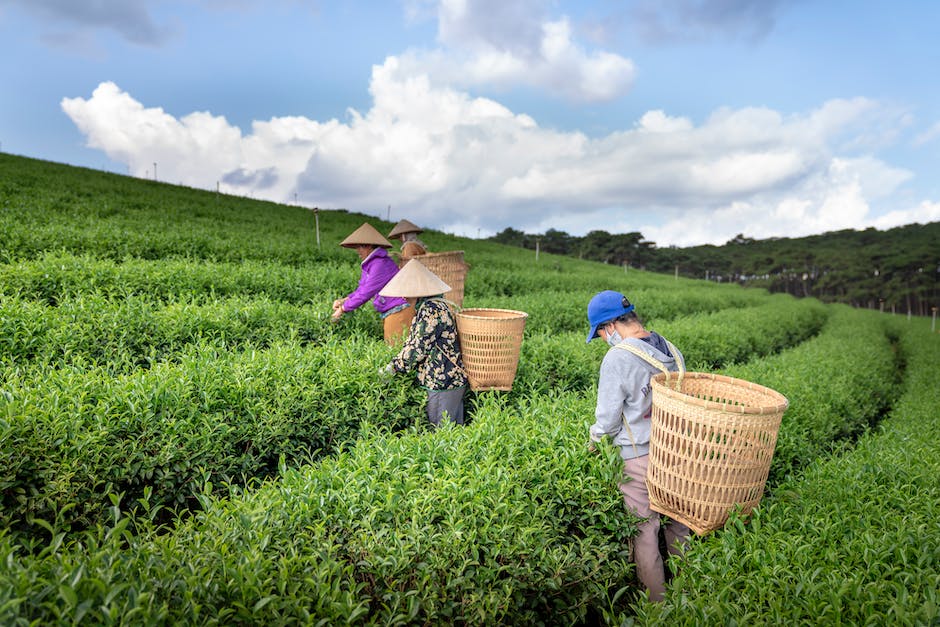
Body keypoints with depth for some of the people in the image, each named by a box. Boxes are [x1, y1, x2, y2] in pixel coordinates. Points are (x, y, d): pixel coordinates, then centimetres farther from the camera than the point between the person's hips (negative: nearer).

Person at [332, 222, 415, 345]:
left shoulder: (381, 264, -20)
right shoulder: (369, 264, 12)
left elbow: (366, 293, -19)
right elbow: (361, 289, 15)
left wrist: (343, 309, -12)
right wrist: (344, 300, 0)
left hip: (399, 311, -10)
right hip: (389, 313, 10)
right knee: (389, 345, 10)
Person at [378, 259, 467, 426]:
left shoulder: (432, 310, -20)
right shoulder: (426, 307, 12)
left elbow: (418, 347, -21)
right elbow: (412, 341, 16)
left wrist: (394, 367, -9)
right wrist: (394, 363, 9)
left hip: (444, 382, -10)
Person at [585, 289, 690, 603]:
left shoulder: (618, 358, -19)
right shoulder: (671, 350, 1)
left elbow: (608, 420, -14)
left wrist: (594, 439, 6)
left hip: (640, 456, -7)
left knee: (644, 530, 9)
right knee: (678, 523, 22)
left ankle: (656, 600, 22)